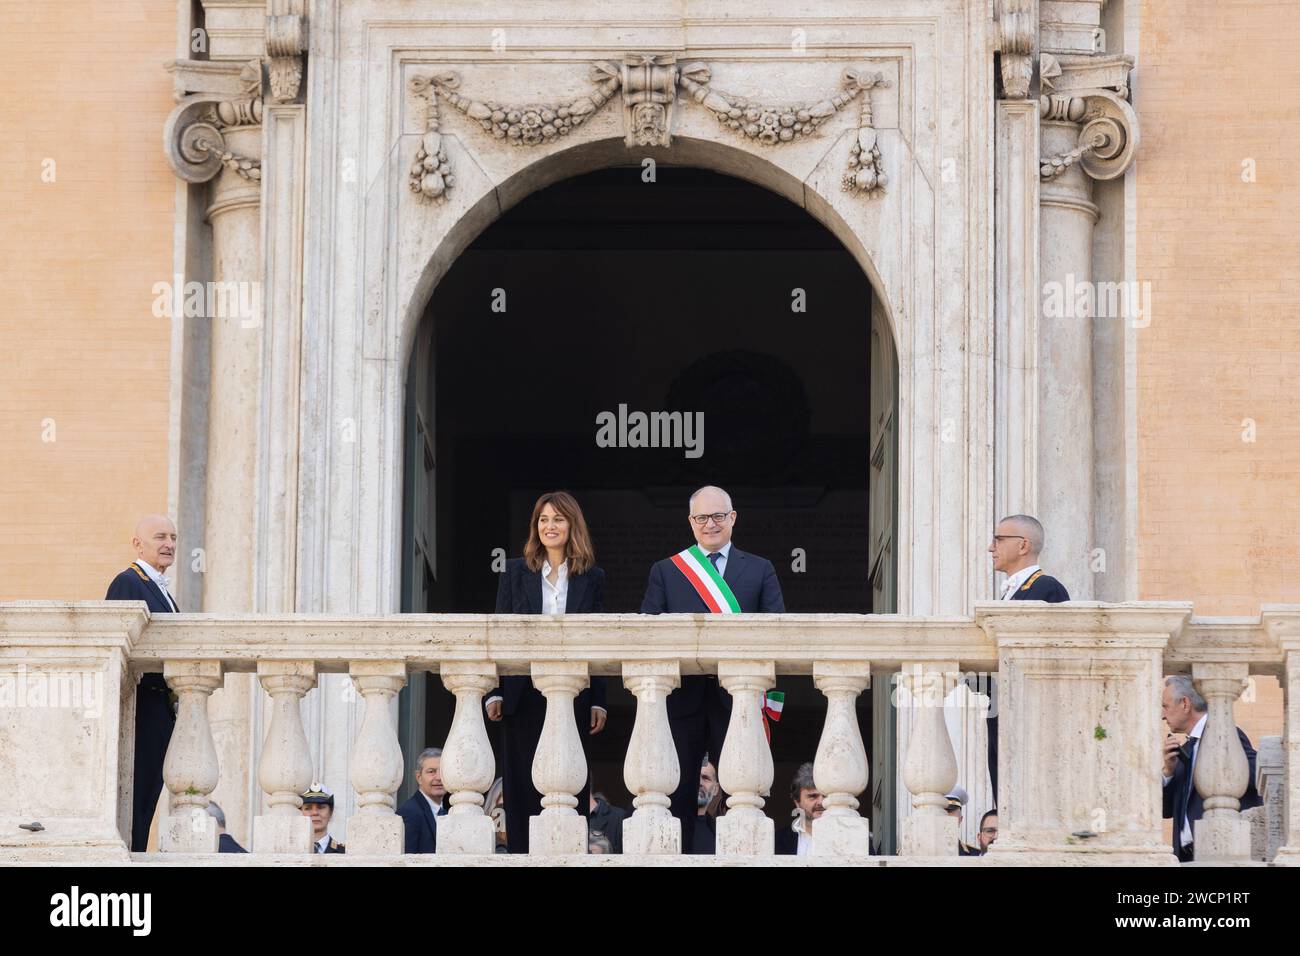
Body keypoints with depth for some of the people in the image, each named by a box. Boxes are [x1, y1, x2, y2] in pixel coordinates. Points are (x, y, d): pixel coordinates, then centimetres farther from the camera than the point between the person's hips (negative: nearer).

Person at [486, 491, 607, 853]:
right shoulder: (516, 572, 8)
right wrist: (494, 693, -4)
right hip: (524, 696, 0)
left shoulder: (592, 578, 8)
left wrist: (598, 701, 1)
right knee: (523, 785, 0)